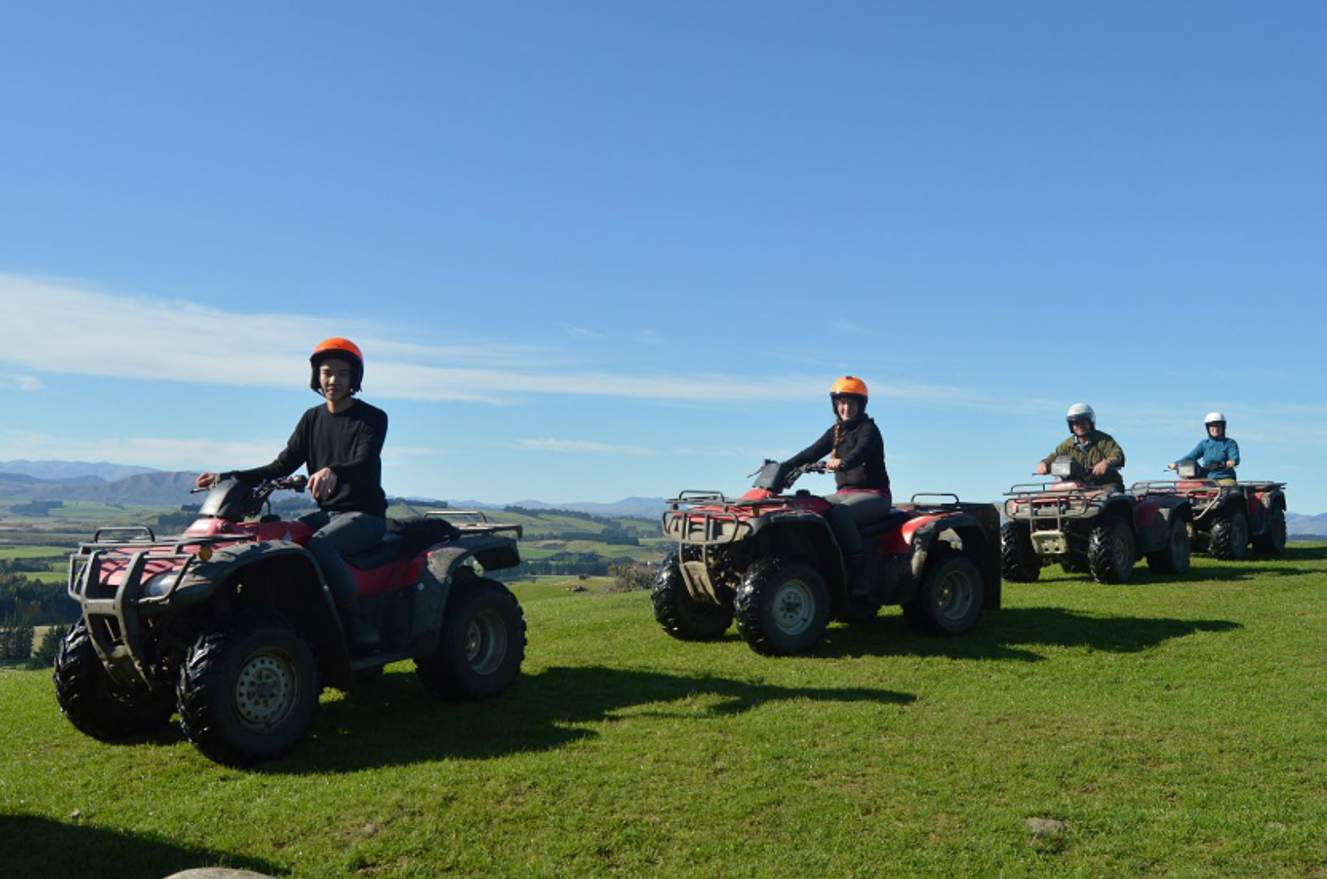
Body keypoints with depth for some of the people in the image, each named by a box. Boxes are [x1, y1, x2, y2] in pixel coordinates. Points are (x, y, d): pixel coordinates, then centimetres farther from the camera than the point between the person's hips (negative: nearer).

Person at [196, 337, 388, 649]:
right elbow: (282, 465, 9)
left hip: (365, 514, -6)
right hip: (326, 513, 6)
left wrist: (333, 472, -44)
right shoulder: (312, 419, 14)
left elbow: (364, 465, -21)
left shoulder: (373, 419, -4)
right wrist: (229, 478, -3)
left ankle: (359, 623, -25)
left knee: (319, 545, -34)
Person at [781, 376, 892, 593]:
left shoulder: (868, 429, -5)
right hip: (845, 493, 7)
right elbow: (812, 453, 7)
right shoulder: (836, 432, 16)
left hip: (874, 494, -7)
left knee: (839, 513, -35)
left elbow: (861, 452, -27)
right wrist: (784, 467, -7)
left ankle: (858, 573, -34)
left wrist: (843, 463, -48)